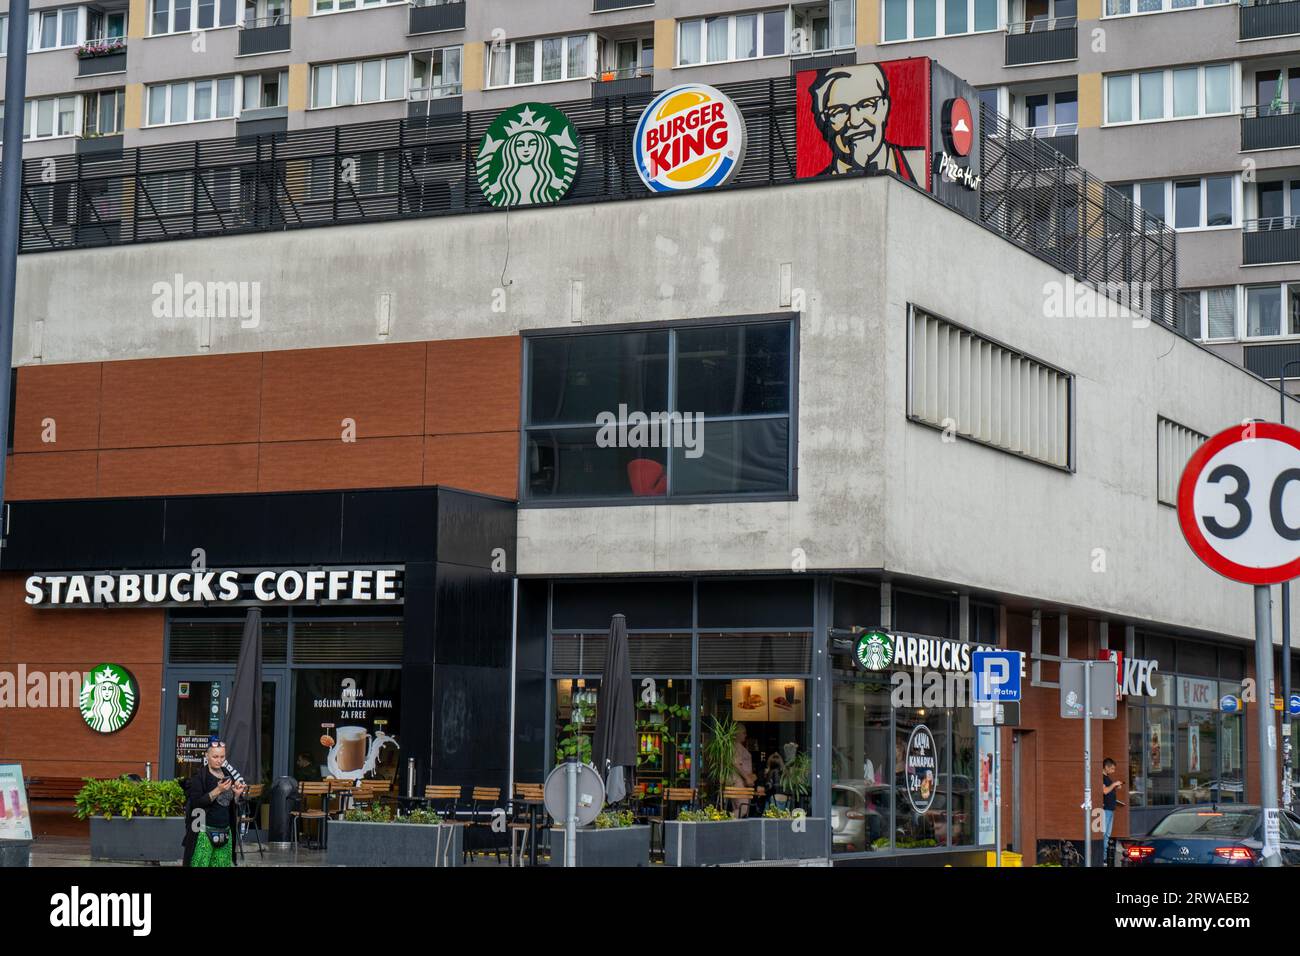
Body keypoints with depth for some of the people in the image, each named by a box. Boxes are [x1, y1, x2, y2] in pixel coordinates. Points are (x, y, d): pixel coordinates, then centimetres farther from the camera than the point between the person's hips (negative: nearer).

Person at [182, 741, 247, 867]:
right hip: (205, 832, -6)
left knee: (222, 864, 0)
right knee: (200, 864, -11)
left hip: (225, 832, 6)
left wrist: (237, 794, 2)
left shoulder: (227, 776, 14)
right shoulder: (199, 776, -4)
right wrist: (218, 790, -21)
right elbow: (196, 803, -15)